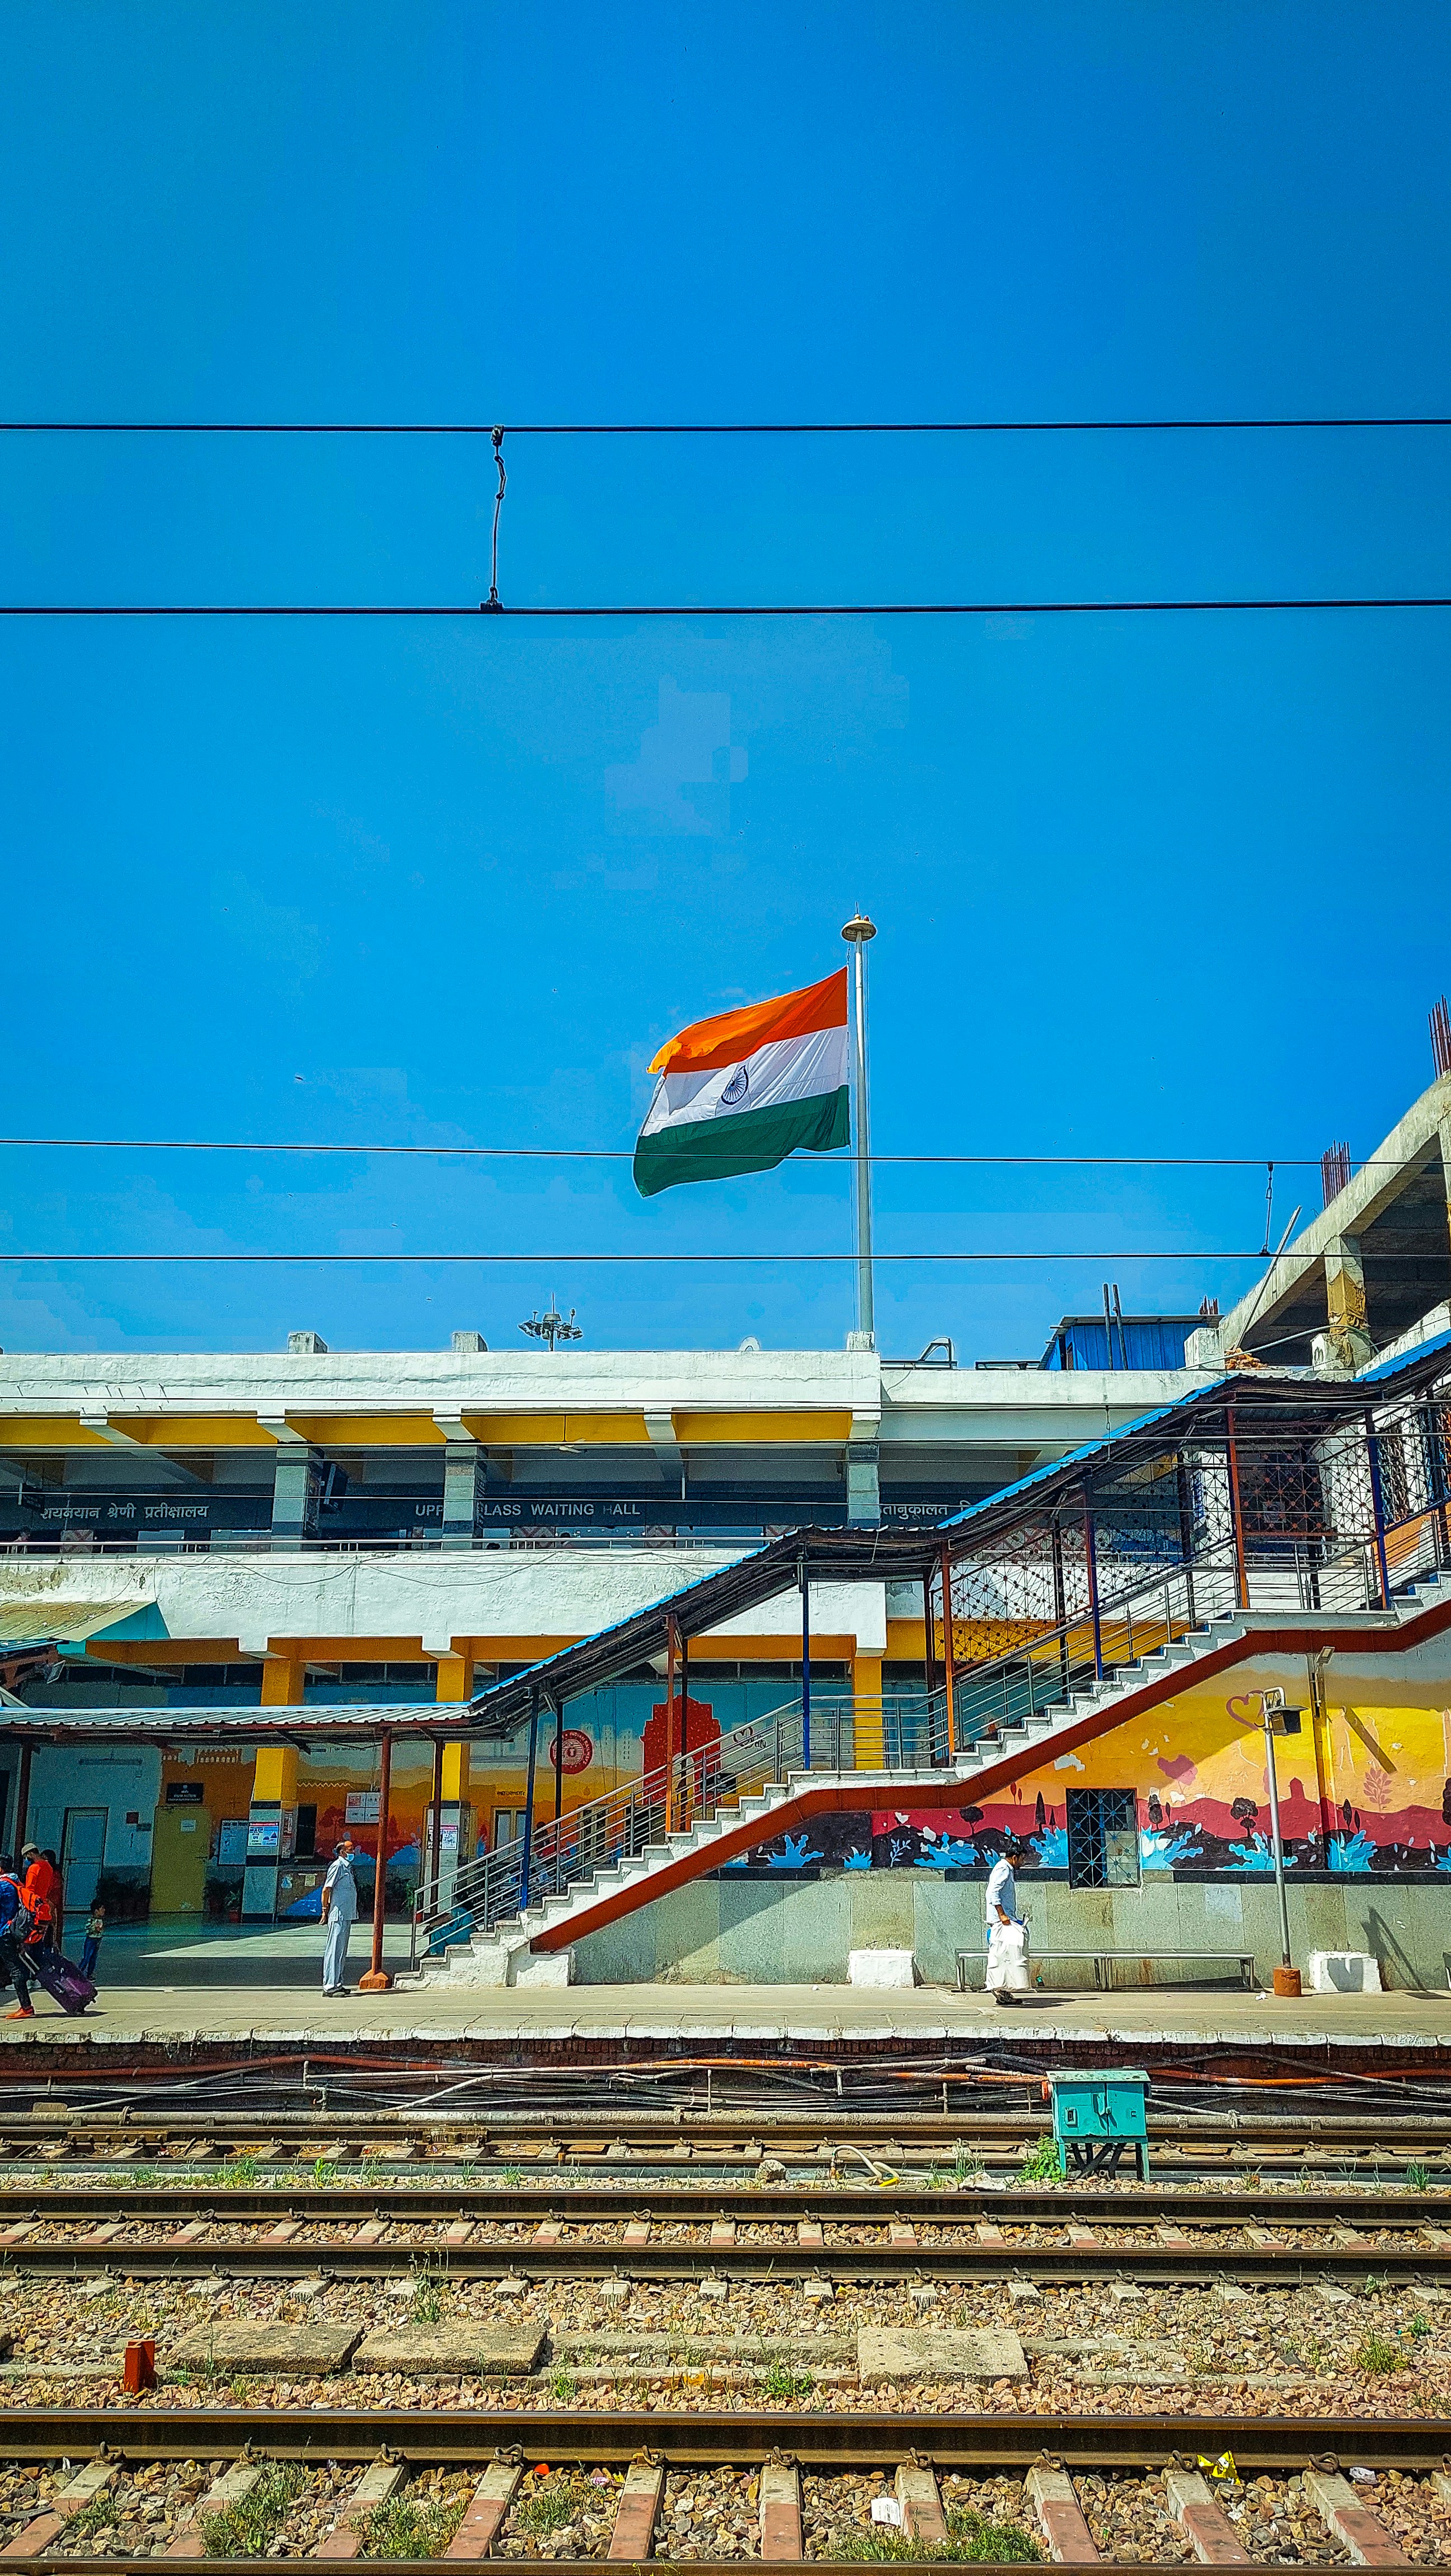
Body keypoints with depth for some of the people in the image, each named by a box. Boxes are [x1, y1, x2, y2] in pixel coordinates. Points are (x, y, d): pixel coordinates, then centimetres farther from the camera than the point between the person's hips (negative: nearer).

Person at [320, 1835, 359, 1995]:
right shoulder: (338, 1866, -11)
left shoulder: (348, 1867, 18)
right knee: (335, 1950, -8)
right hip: (338, 1916, -10)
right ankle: (329, 1986, -8)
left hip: (347, 1916, 10)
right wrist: (325, 1910, -12)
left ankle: (337, 1984, 18)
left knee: (342, 1951, 12)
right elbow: (326, 1889, -15)